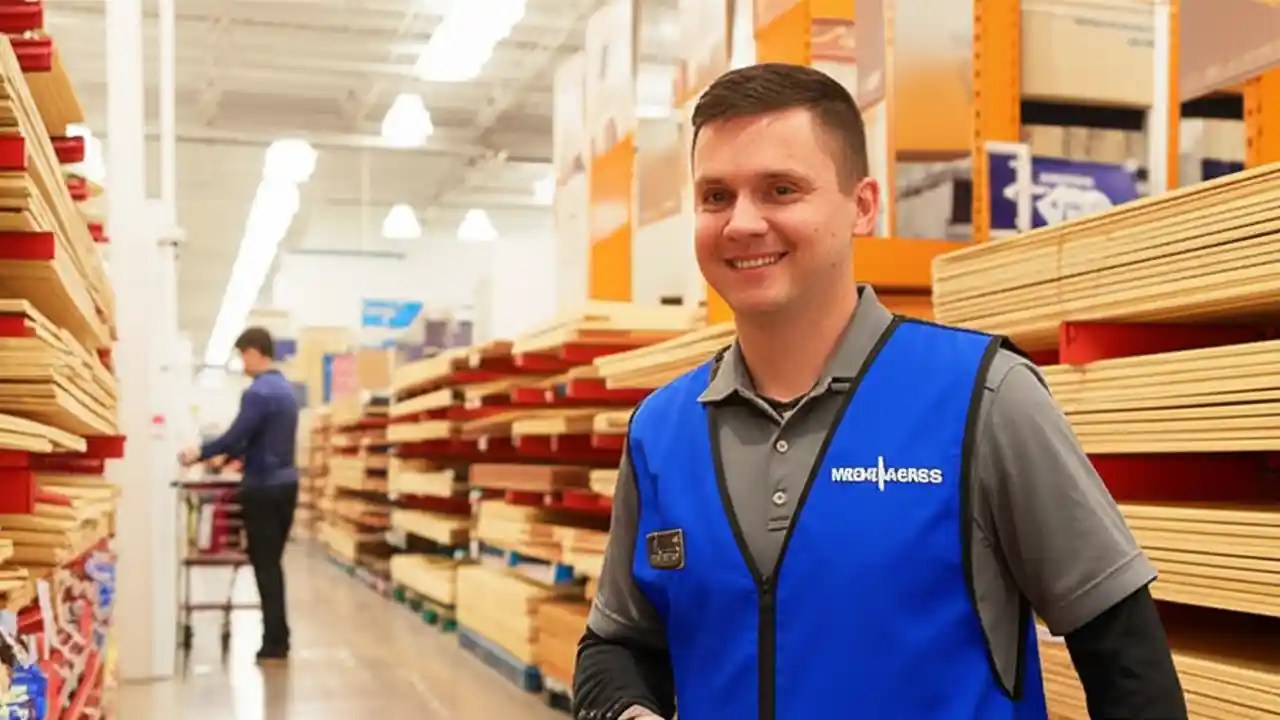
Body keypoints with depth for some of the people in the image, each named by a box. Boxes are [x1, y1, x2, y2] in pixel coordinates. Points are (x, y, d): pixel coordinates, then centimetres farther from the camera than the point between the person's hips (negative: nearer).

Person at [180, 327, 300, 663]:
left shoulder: (258, 392, -16)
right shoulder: (286, 389, 12)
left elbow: (236, 435, -17)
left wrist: (200, 454, -3)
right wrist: (231, 455, 24)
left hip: (263, 488, -8)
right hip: (286, 484, 8)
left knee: (264, 566, -2)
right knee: (272, 564, 14)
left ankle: (274, 643, 1)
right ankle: (279, 639, 18)